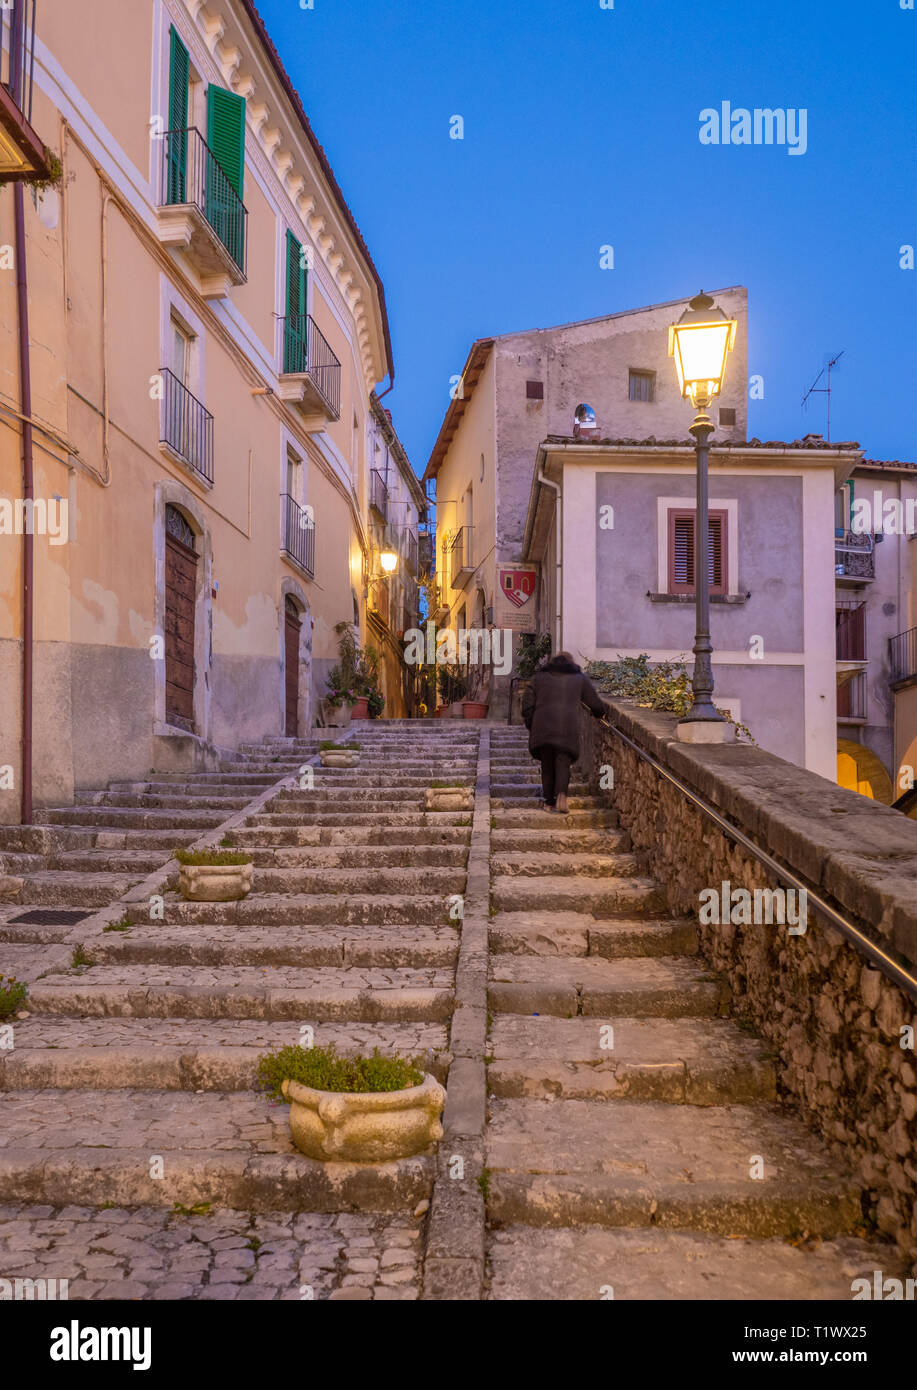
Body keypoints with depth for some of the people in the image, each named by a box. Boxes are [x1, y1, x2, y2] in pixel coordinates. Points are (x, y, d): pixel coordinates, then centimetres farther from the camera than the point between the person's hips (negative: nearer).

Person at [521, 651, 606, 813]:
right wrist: (599, 714, 35)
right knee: (563, 763, 0)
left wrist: (530, 725, 19)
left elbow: (528, 703, 10)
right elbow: (596, 703, 14)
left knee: (547, 765, 13)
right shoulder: (580, 678, 14)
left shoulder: (540, 677, 16)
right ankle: (561, 793, -24)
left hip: (543, 726, 1)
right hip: (568, 727, -1)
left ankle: (549, 801, 13)